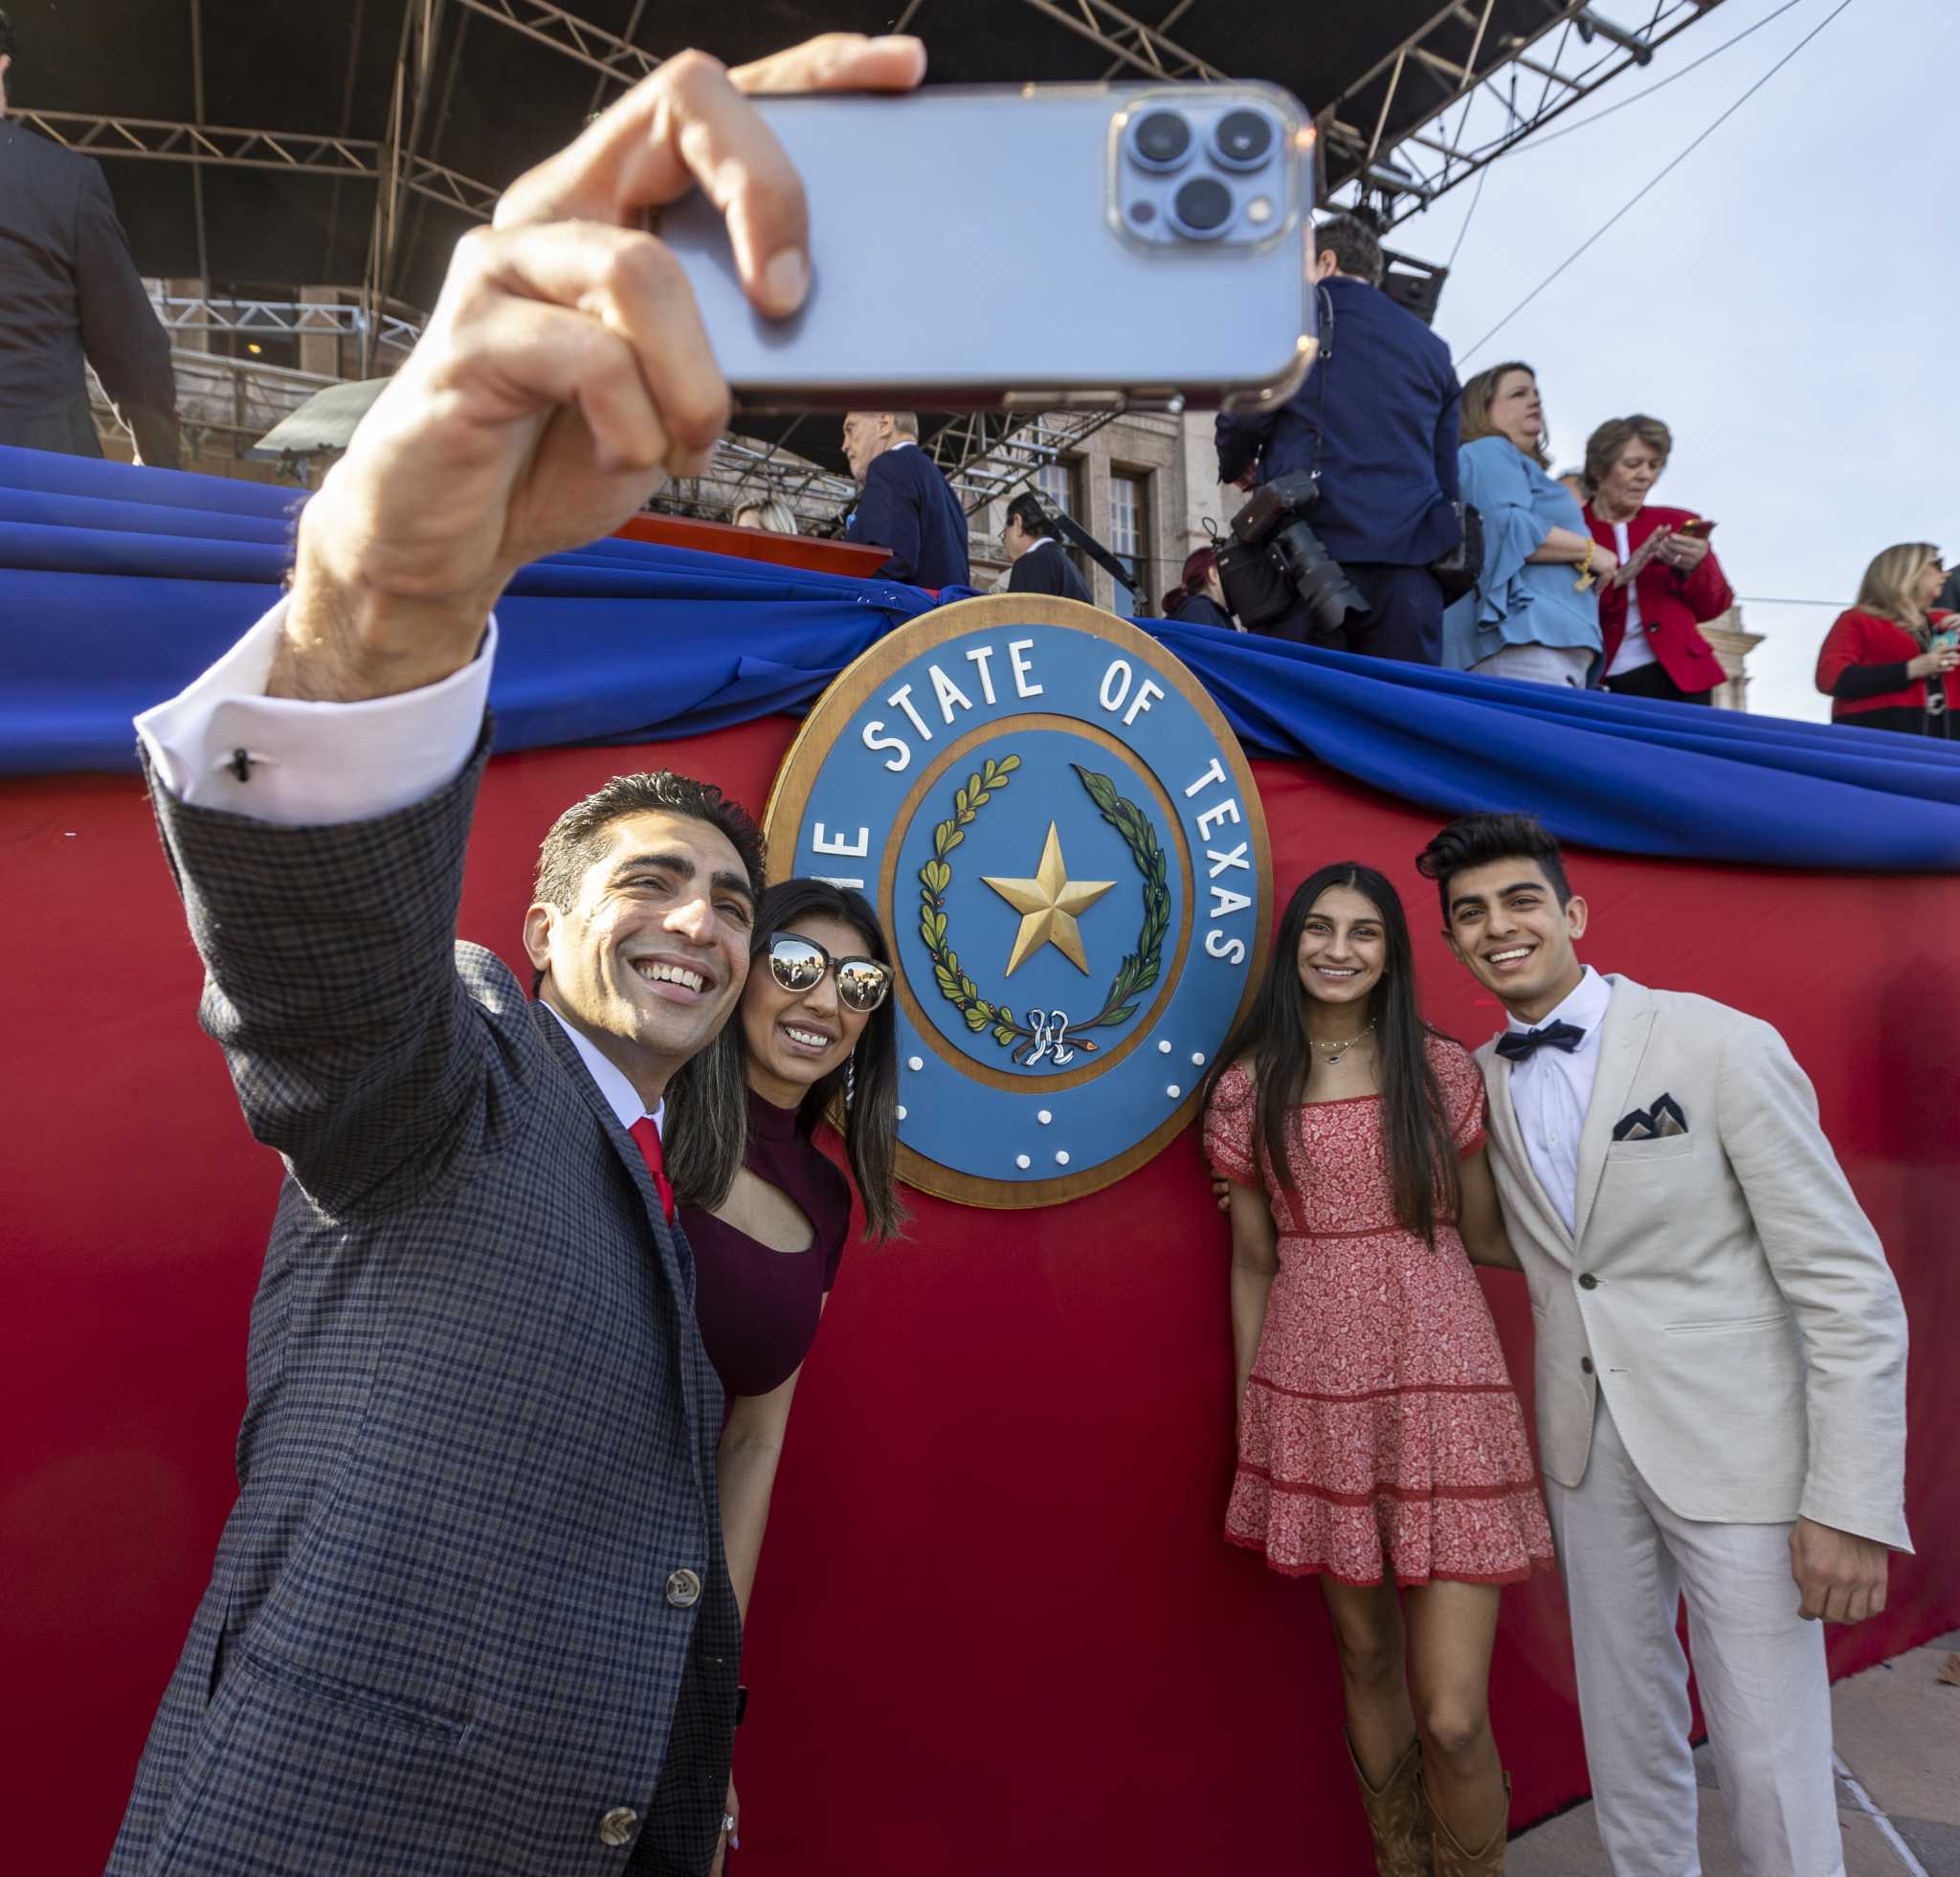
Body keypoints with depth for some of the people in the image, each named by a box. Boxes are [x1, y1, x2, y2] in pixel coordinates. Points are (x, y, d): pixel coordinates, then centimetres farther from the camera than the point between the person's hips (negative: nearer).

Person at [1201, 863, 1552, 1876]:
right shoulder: (1247, 1087, 3)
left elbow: (1482, 1235, 8)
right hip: (1313, 1395, 1)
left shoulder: (1441, 1068, 1)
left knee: (1452, 1712, -3)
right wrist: (1247, 1417, 9)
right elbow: (1252, 1262, 8)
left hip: (1438, 1385, -1)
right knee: (1365, 1653, 16)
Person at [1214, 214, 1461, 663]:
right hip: (1410, 566, 4)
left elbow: (1246, 412, -3)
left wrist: (1237, 467, 16)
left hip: (1314, 546, -4)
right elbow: (1446, 476, 21)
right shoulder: (1432, 347, 25)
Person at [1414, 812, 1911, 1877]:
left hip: (1736, 1447, -5)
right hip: (1586, 1448, 5)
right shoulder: (1479, 1080, 3)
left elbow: (1850, 1289, -12)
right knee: (1625, 1733, 18)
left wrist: (1851, 1506, -16)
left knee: (1769, 1765, 4)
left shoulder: (1723, 1046, -13)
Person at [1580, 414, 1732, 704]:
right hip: (1598, 686, -3)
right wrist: (1618, 576, -20)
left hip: (1675, 680, 3)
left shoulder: (1677, 523, 14)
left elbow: (1713, 607, 12)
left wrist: (1695, 568, -9)